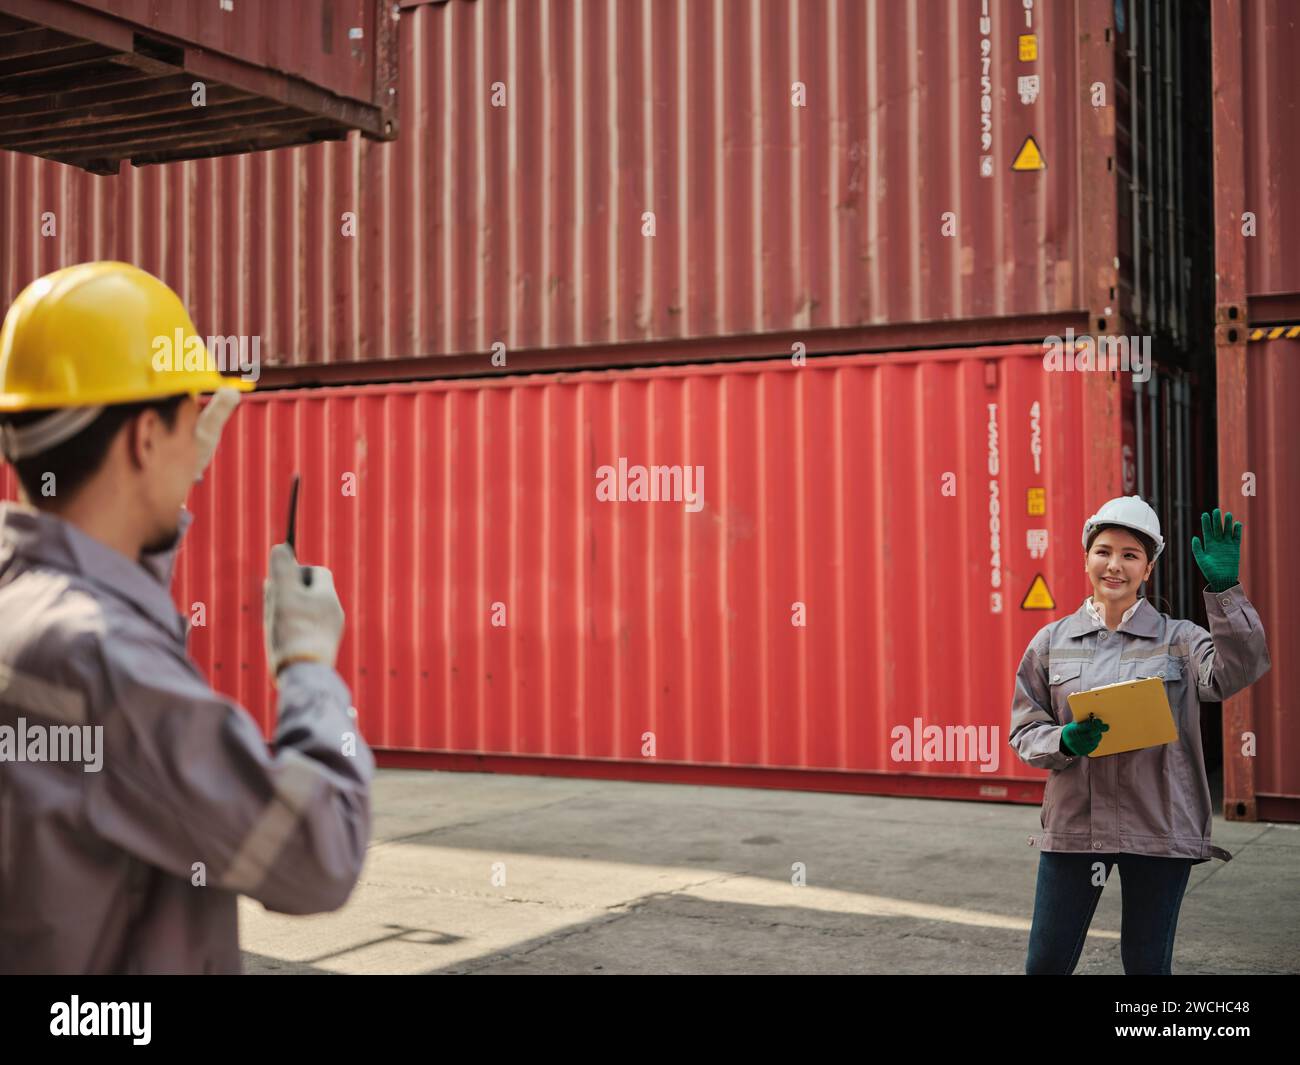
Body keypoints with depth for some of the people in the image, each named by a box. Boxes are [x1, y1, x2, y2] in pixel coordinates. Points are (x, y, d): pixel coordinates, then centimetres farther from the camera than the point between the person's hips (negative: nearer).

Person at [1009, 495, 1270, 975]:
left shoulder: (1178, 640, 1)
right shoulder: (1051, 642, 5)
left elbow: (1238, 670, -18)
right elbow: (1024, 729, 7)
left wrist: (1224, 589, -27)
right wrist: (1064, 742, -14)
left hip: (1158, 827, -1)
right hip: (1072, 823, 1)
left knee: (1147, 962, 10)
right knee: (1047, 960, 5)